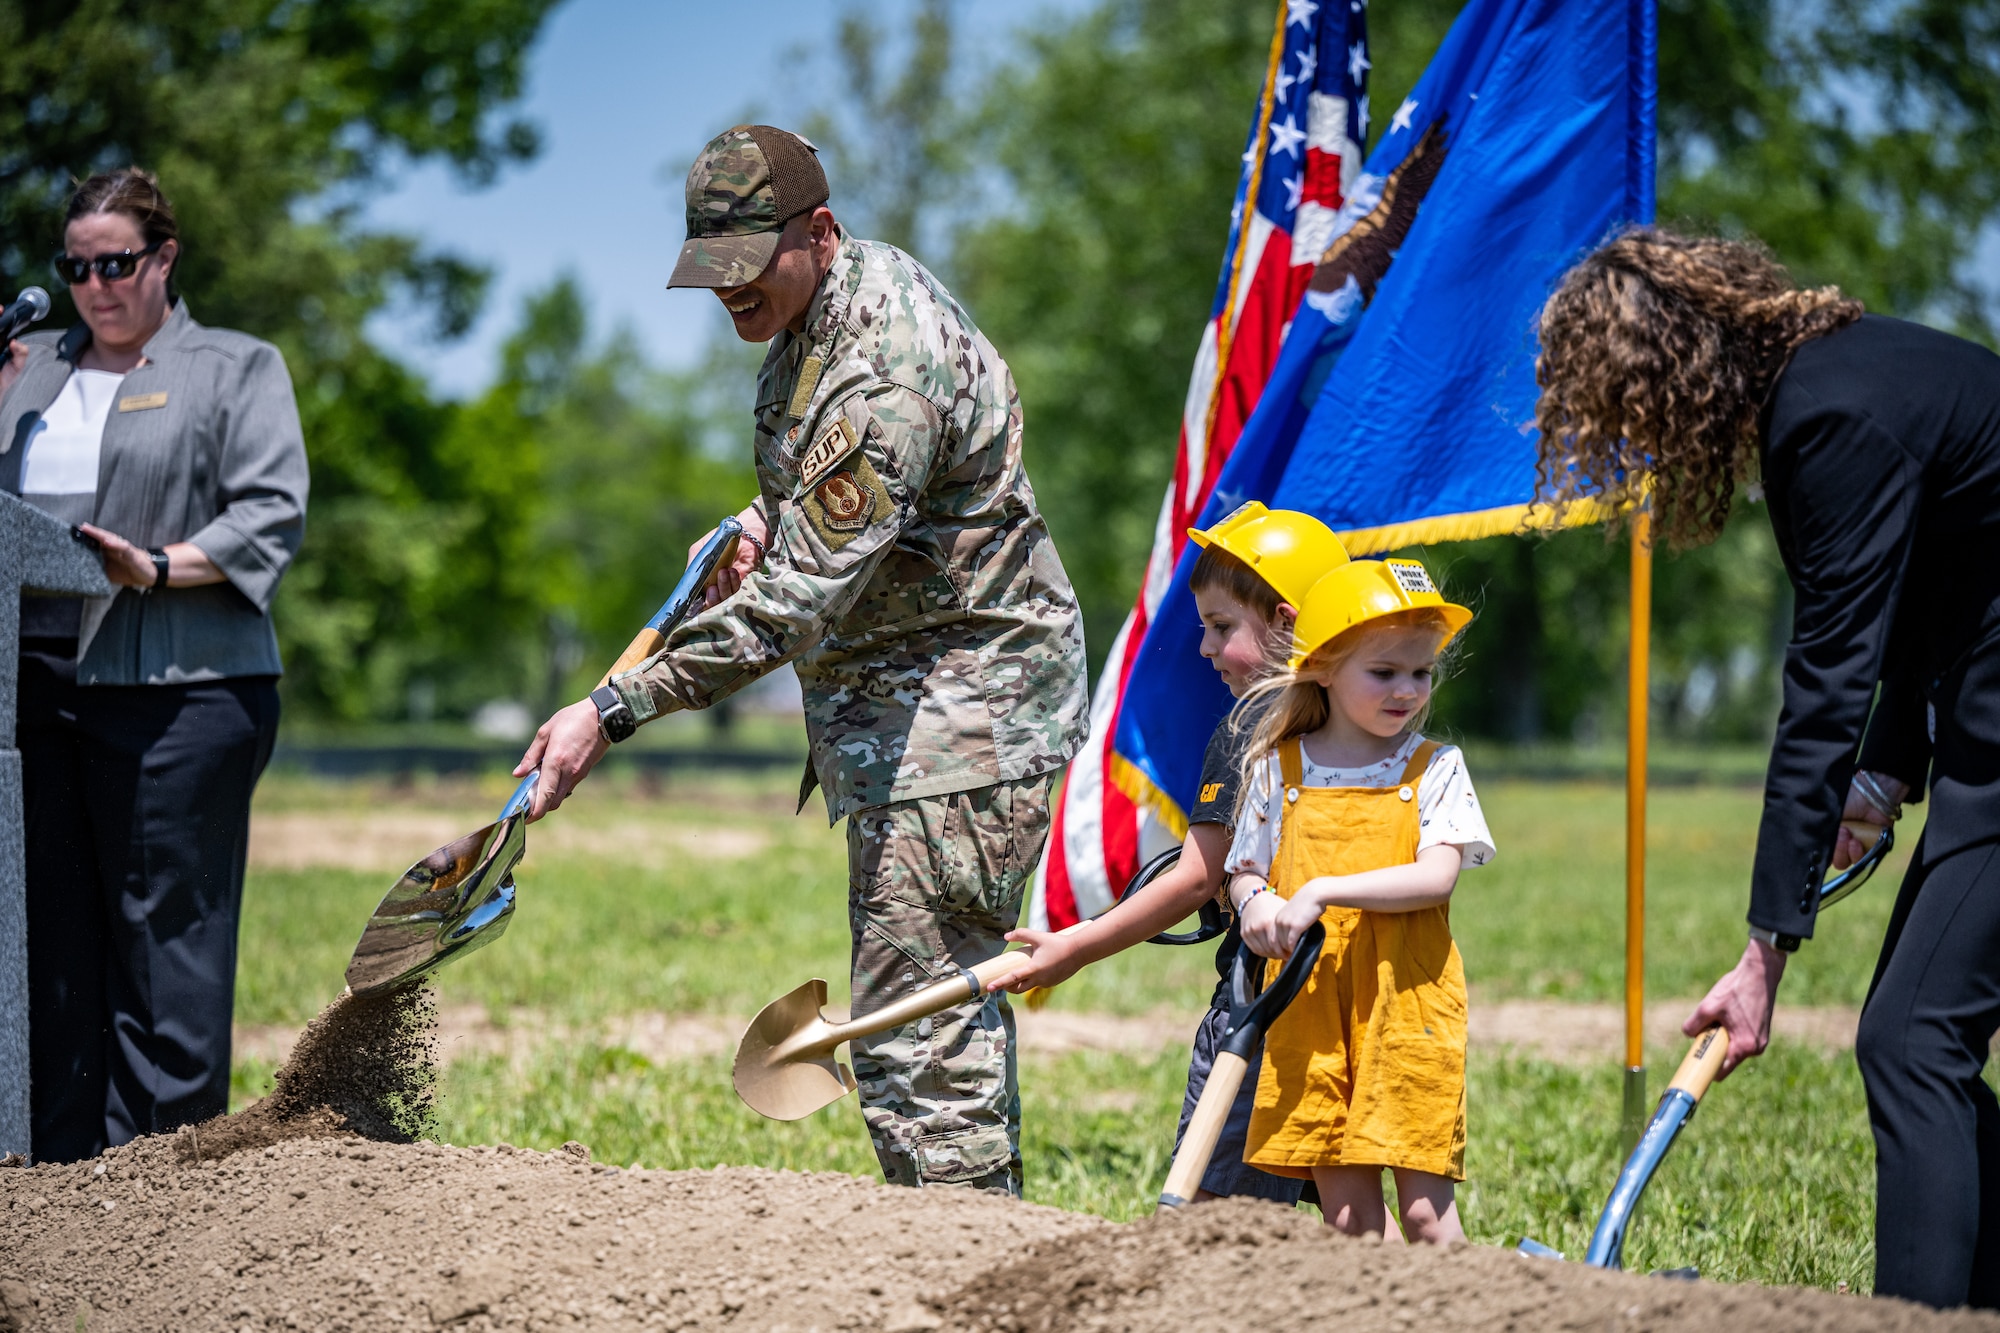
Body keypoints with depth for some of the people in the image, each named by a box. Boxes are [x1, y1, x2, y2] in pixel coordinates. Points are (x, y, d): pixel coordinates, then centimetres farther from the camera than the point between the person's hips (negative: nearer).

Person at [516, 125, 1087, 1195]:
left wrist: (614, 712, -31)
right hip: (898, 705, 11)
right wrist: (770, 519, 6)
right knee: (944, 1000, 15)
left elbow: (793, 605, -30)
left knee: (915, 1039, -14)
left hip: (957, 712, -11)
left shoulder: (883, 381, -26)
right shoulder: (854, 281, 6)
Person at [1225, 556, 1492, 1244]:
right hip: (1309, 1006, 2)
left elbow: (1436, 877, -11)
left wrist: (1323, 891, -18)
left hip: (1407, 1003, -2)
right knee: (1344, 1208, 3)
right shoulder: (1280, 769, 8)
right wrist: (1256, 902, -7)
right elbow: (1243, 872, 16)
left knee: (1424, 1203, -4)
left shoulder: (1435, 768, 2)